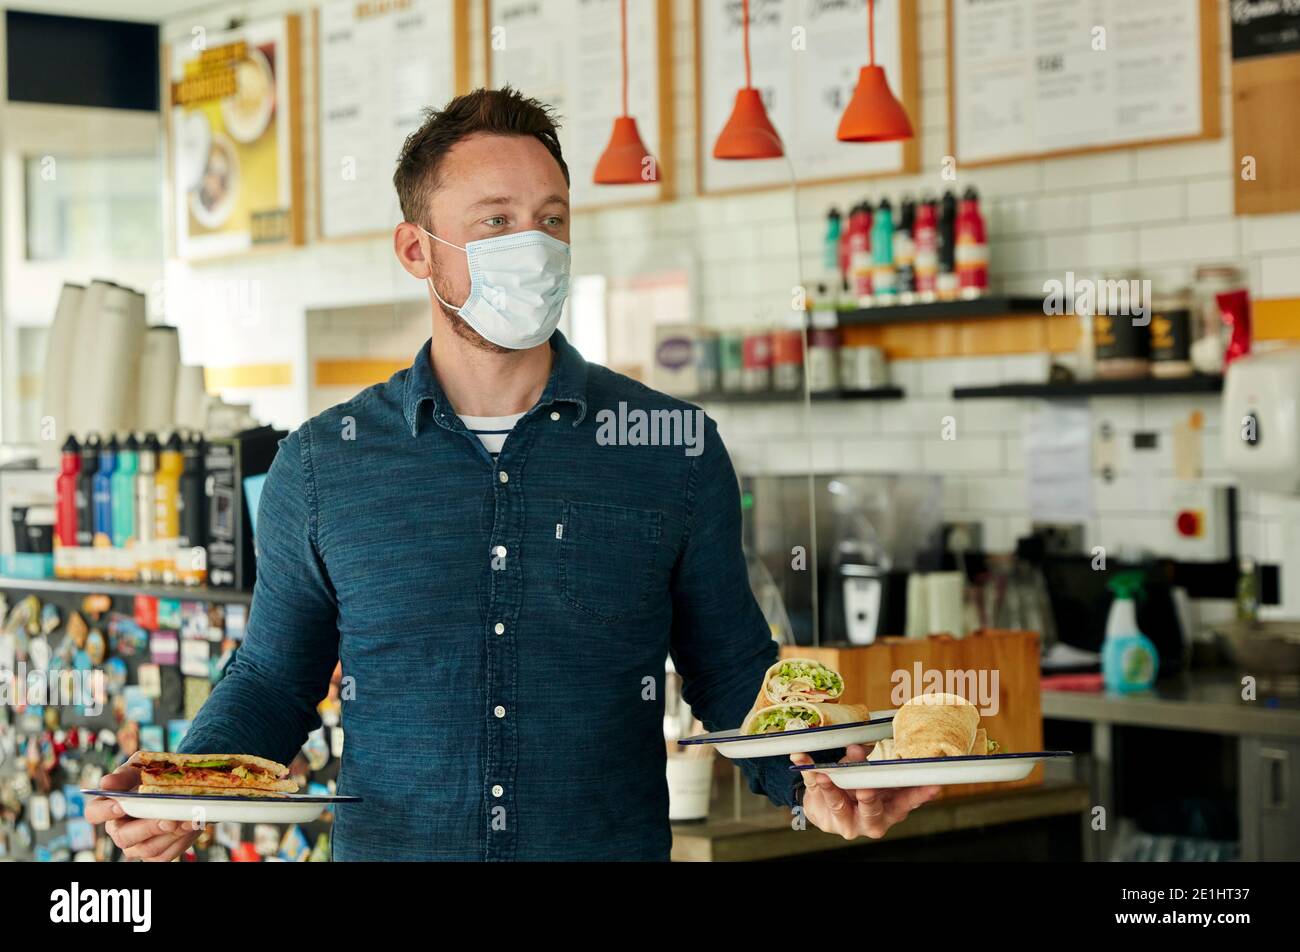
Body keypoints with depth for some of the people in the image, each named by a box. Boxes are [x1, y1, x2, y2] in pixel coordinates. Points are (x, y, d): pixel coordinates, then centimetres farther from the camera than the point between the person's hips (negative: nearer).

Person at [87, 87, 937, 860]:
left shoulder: (676, 449, 1)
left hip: (616, 843, 0)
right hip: (388, 846, 0)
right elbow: (276, 682, 9)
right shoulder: (321, 465, 1)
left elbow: (732, 672, 6)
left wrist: (808, 779, -12)